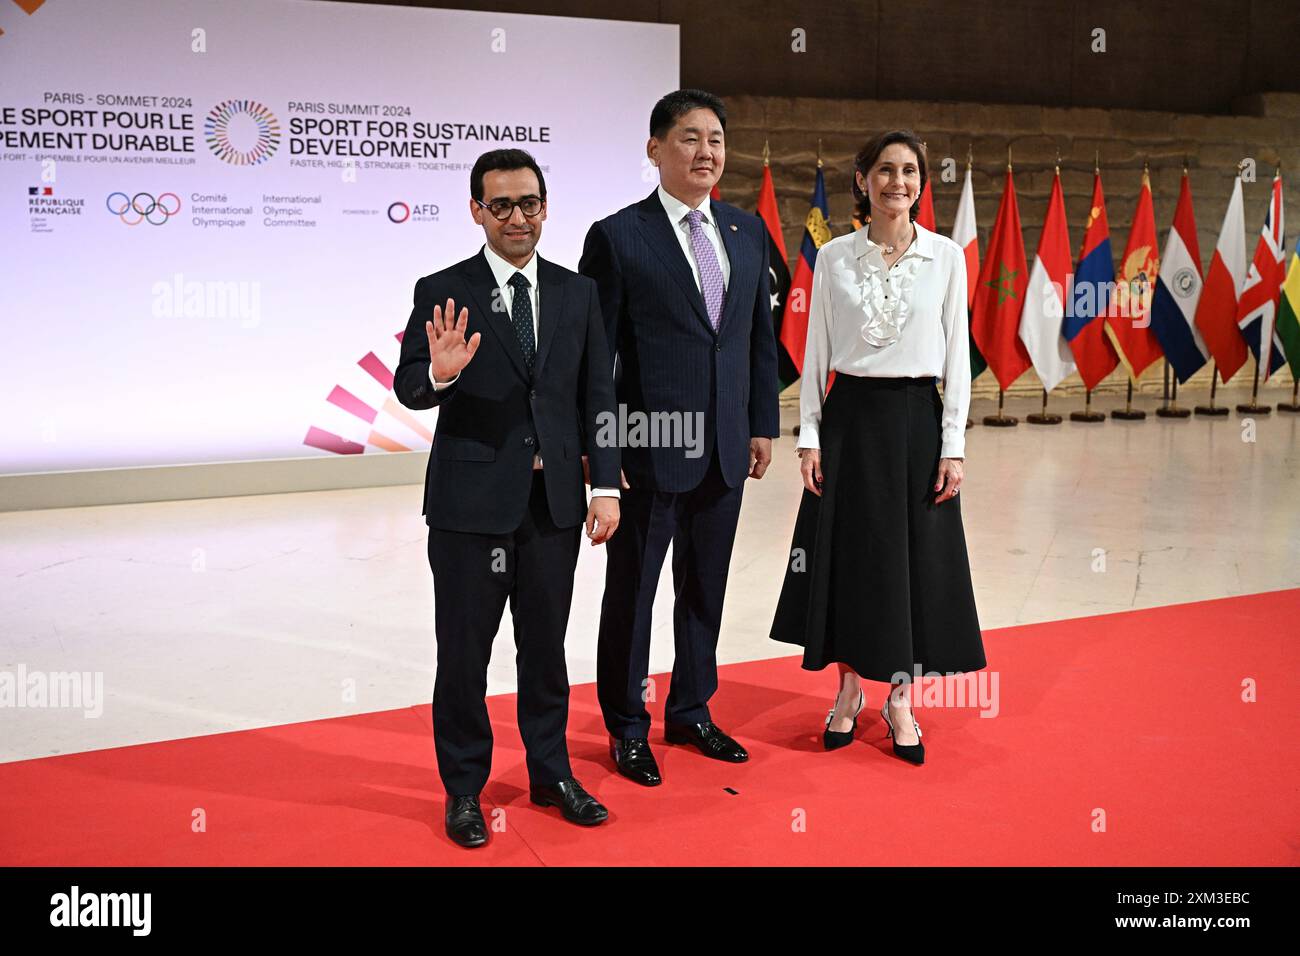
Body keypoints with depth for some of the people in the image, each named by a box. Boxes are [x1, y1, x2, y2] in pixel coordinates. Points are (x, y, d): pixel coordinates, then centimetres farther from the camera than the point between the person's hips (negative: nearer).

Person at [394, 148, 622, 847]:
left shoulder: (577, 292, 7)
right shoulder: (442, 292, -3)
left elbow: (597, 396, 6)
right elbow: (408, 388, -9)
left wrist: (606, 485, -1)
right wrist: (440, 373, -32)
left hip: (554, 501, 3)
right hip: (471, 501, -3)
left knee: (546, 646, 15)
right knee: (463, 653, 8)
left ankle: (552, 773, 32)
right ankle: (465, 789, 24)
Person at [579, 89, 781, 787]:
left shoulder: (747, 231, 9)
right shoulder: (617, 237, -8)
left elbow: (761, 335, 13)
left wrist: (763, 423, 9)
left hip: (724, 448, 5)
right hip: (649, 450, -5)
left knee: (705, 589, 16)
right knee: (630, 592, 9)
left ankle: (691, 712, 34)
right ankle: (627, 728, 25)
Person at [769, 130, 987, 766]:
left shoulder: (946, 257, 0)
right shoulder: (834, 257, 2)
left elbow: (957, 356, 1)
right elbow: (816, 351, 4)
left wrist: (954, 445, -4)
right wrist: (809, 436, -1)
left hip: (917, 419, 0)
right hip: (849, 418, 1)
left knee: (916, 559, 4)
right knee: (846, 556, 6)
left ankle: (900, 700, 20)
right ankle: (849, 690, 24)